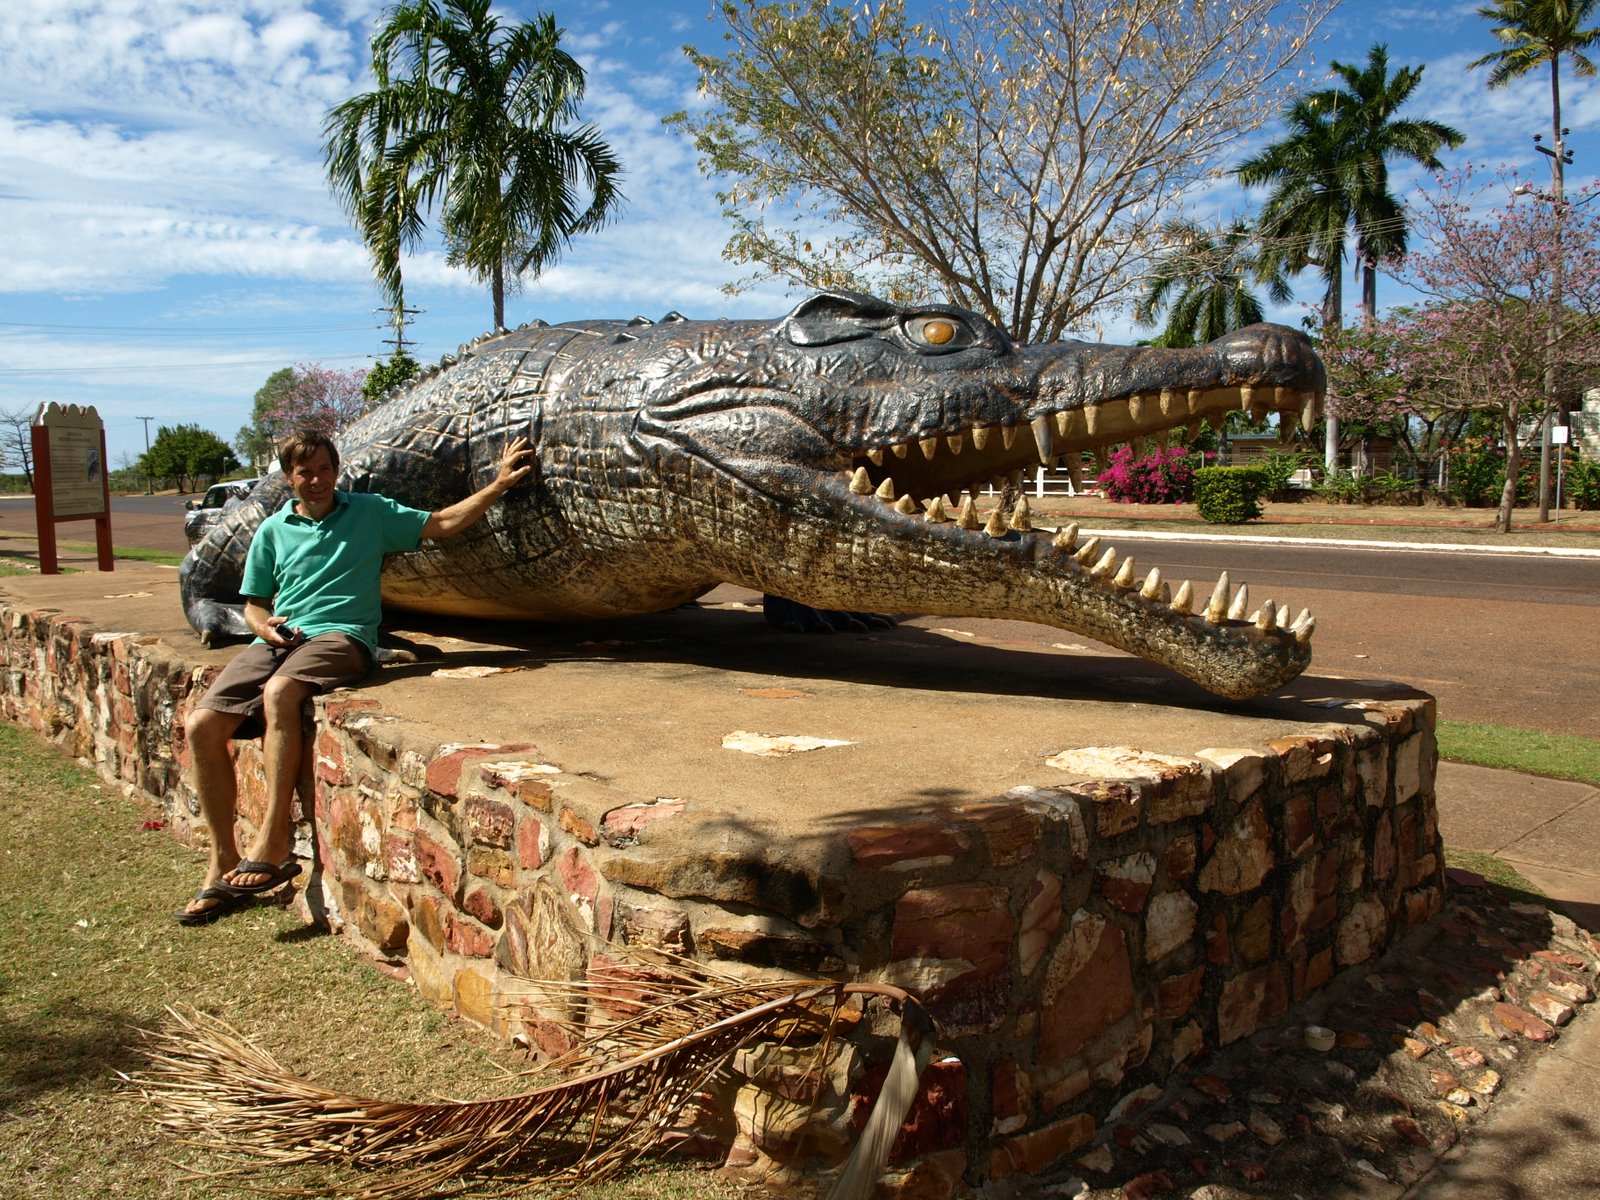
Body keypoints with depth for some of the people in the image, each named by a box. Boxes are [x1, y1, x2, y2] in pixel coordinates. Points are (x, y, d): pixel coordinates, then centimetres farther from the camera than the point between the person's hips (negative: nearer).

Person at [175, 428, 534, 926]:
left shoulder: (369, 511, 13)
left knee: (279, 692, -36)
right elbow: (253, 604, 22)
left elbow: (442, 523, 12)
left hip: (341, 636, -4)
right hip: (278, 639, 4)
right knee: (202, 726, -17)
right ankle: (223, 865, -4)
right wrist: (265, 625, -2)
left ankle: (273, 845, -30)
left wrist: (499, 484, 3)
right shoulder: (273, 531, 18)